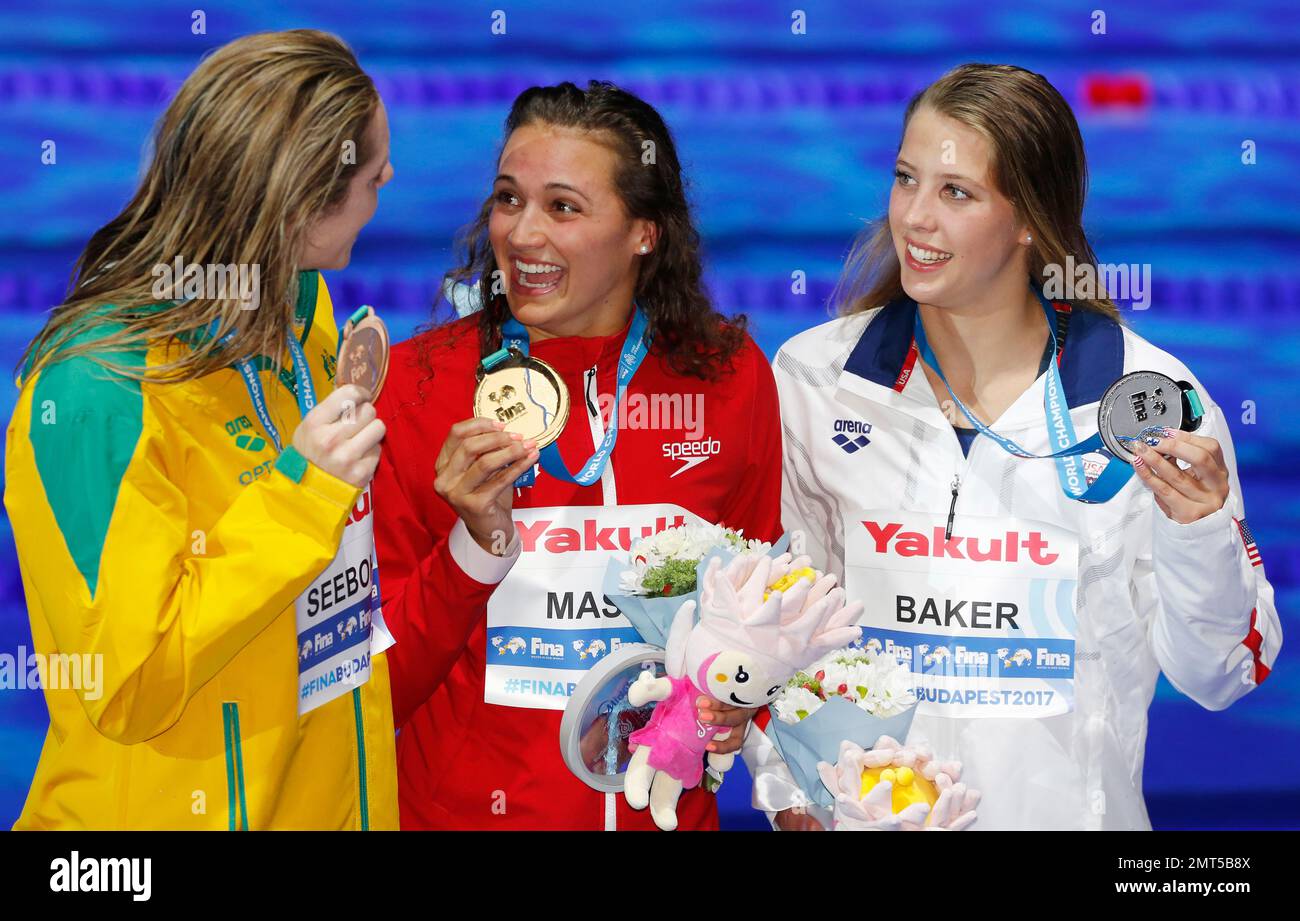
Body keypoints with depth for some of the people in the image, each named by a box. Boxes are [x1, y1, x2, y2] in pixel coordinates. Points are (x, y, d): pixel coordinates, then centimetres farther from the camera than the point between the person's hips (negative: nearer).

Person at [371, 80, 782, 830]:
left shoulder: (729, 377, -4)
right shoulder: (418, 383, -9)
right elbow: (376, 689, -8)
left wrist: (741, 706, -8)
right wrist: (478, 544, -21)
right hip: (461, 809, -2)